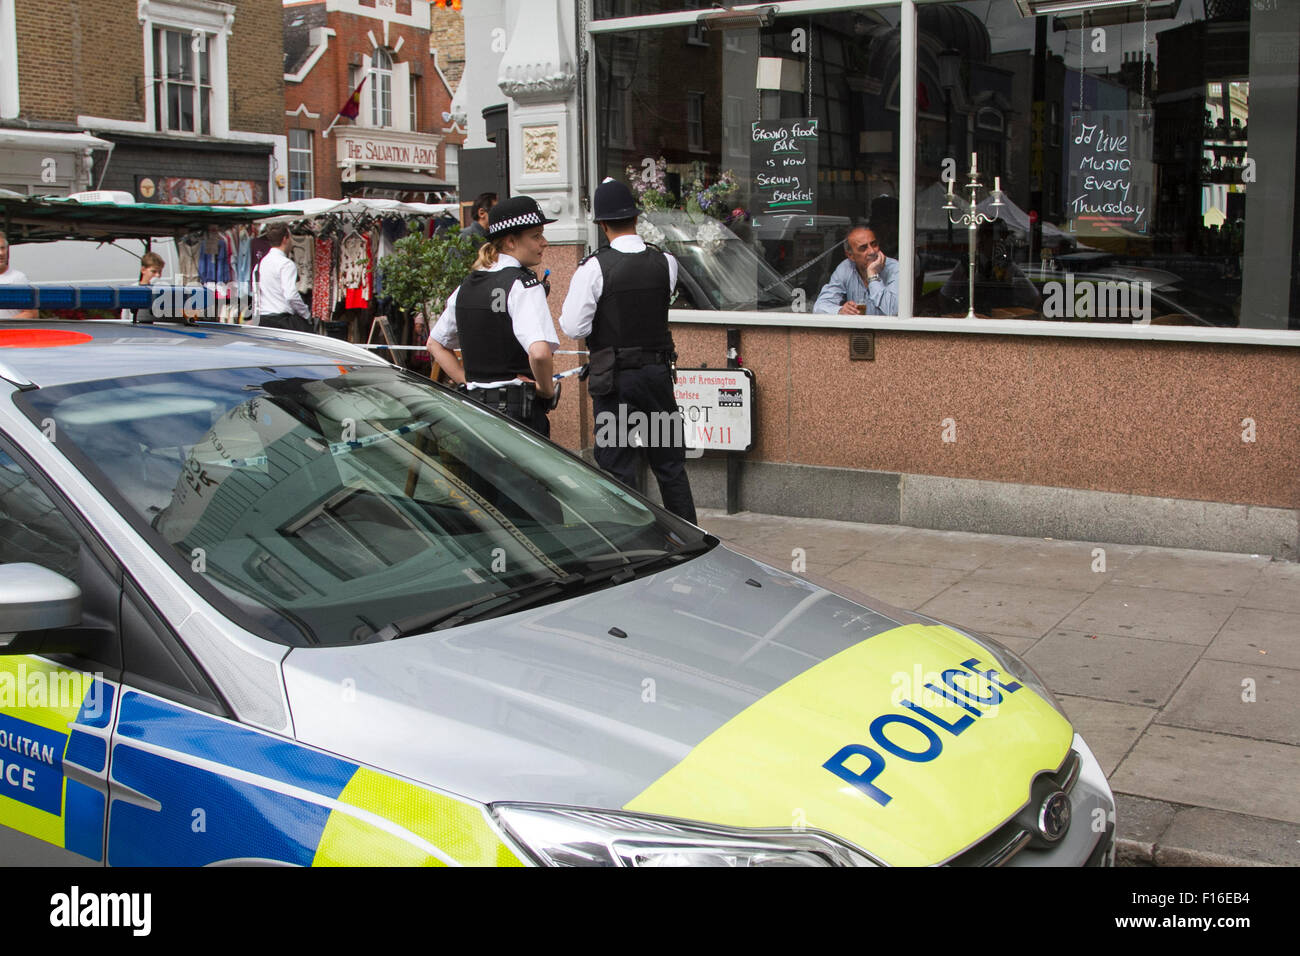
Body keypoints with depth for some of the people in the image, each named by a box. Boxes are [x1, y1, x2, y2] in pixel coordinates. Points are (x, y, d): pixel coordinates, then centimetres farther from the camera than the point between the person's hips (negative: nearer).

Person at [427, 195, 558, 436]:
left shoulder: (467, 285, 12)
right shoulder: (524, 285, -12)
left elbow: (435, 344, 22)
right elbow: (539, 352, -27)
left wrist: (466, 381, 15)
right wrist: (546, 388, -10)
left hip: (474, 404, 8)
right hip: (519, 408, -8)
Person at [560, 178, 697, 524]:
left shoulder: (594, 268, -14)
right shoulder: (665, 263, -3)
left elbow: (574, 327, -14)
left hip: (613, 378, -4)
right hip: (658, 370, 4)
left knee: (617, 465, 4)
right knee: (670, 463, 14)